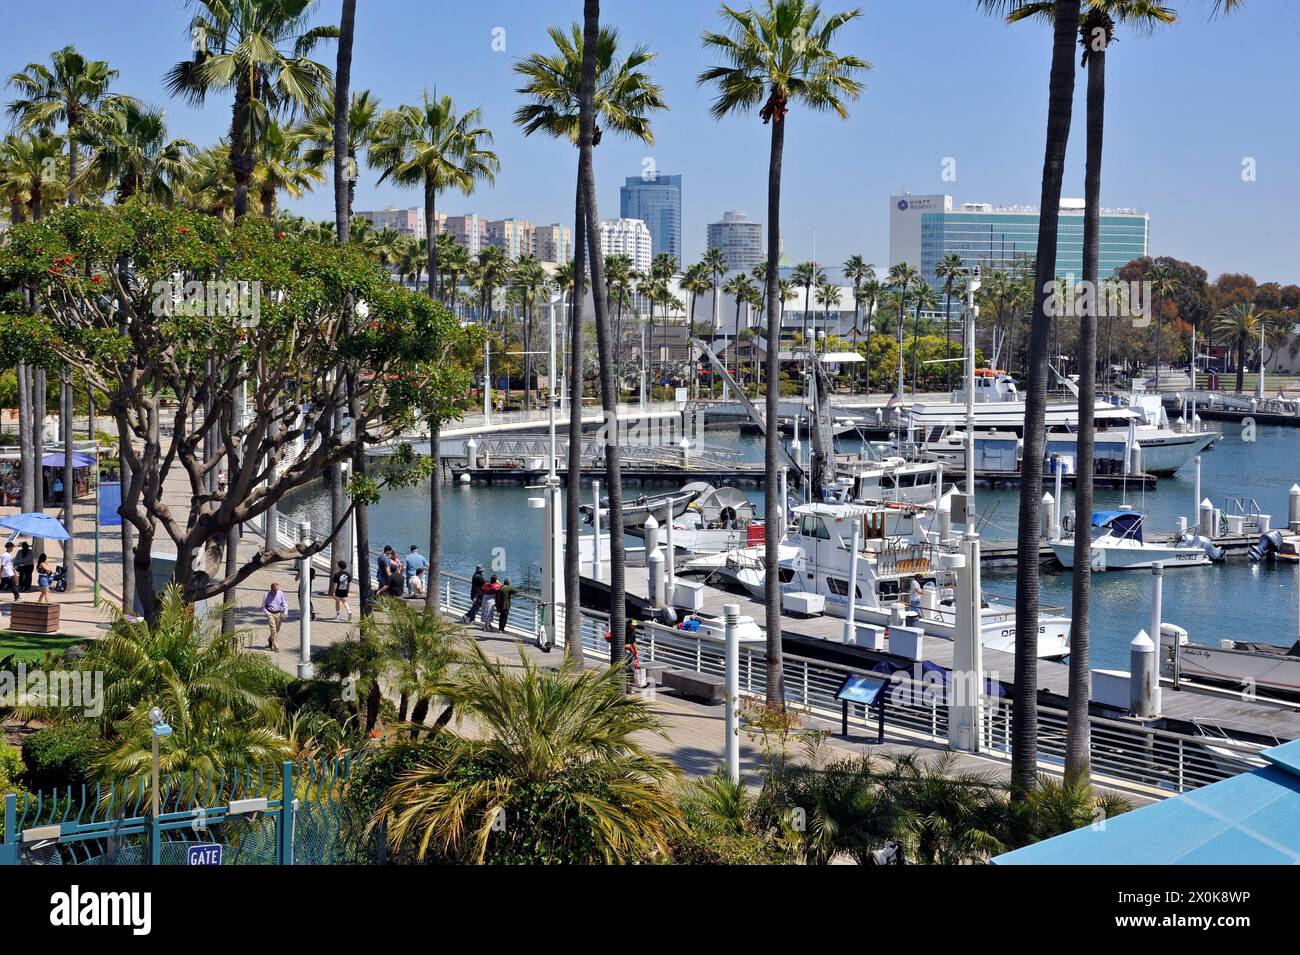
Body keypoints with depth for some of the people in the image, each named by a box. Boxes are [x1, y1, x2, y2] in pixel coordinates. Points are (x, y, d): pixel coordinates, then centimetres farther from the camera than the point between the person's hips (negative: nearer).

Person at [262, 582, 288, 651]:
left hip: (278, 614, 4)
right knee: (273, 629, -13)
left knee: (277, 630, 12)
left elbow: (284, 603, 10)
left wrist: (285, 611, -6)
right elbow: (263, 605, 1)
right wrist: (266, 612, -13)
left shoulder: (280, 594, 3)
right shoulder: (267, 595, -6)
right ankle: (274, 646, -12)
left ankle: (270, 643, 35)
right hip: (270, 613, -4)